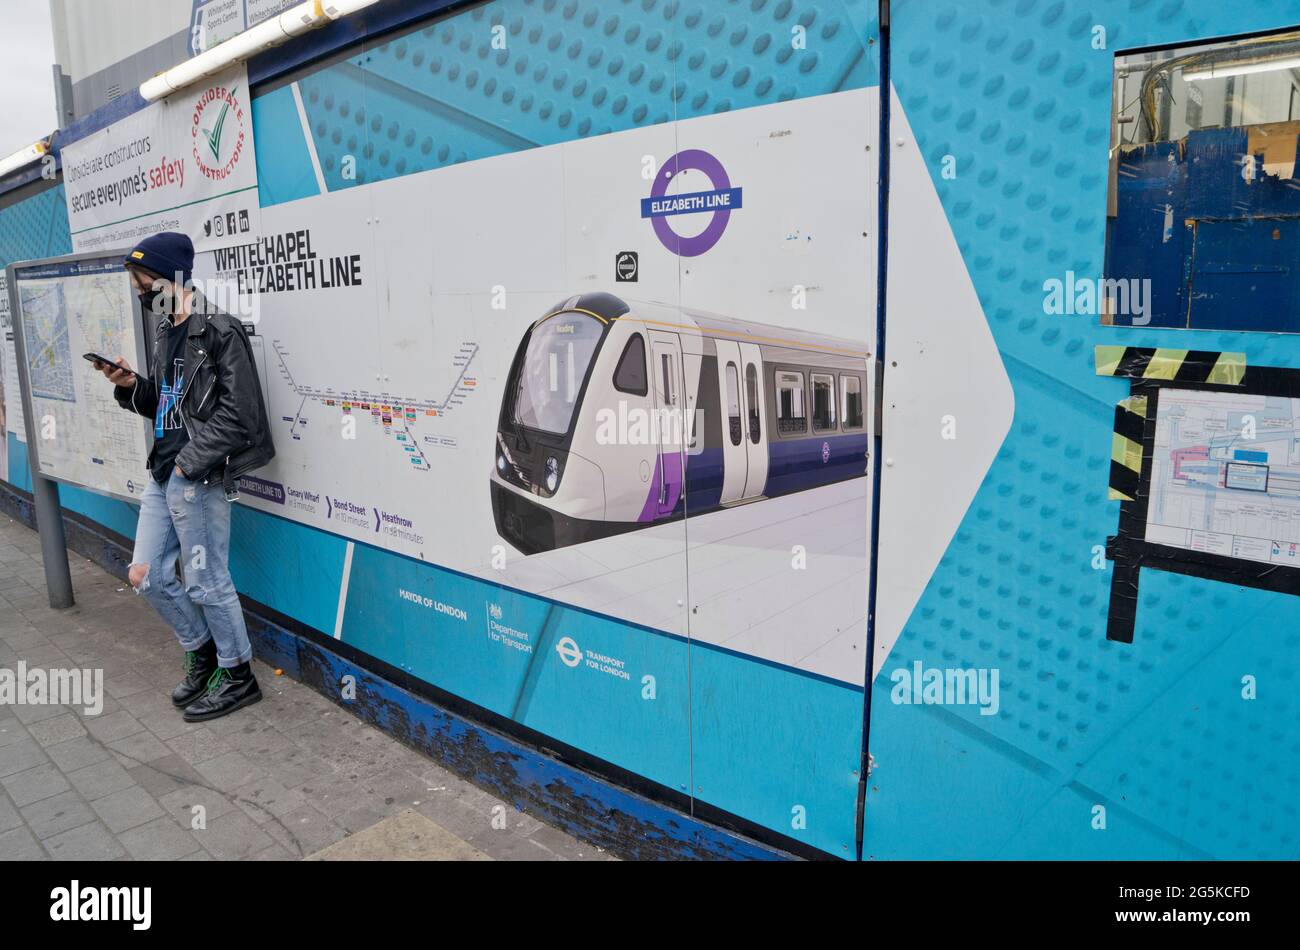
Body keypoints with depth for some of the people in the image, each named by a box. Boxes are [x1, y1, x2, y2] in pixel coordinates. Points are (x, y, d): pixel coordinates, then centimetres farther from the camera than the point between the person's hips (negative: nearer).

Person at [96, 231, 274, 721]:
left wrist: (191, 463, -18)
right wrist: (131, 386, 2)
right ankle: (202, 652, 34)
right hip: (161, 476, 9)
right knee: (147, 576, 15)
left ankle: (238, 675, 20)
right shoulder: (165, 330, 14)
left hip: (198, 479, -9)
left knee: (206, 583, 2)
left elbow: (238, 412, -20)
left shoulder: (218, 331, -14)